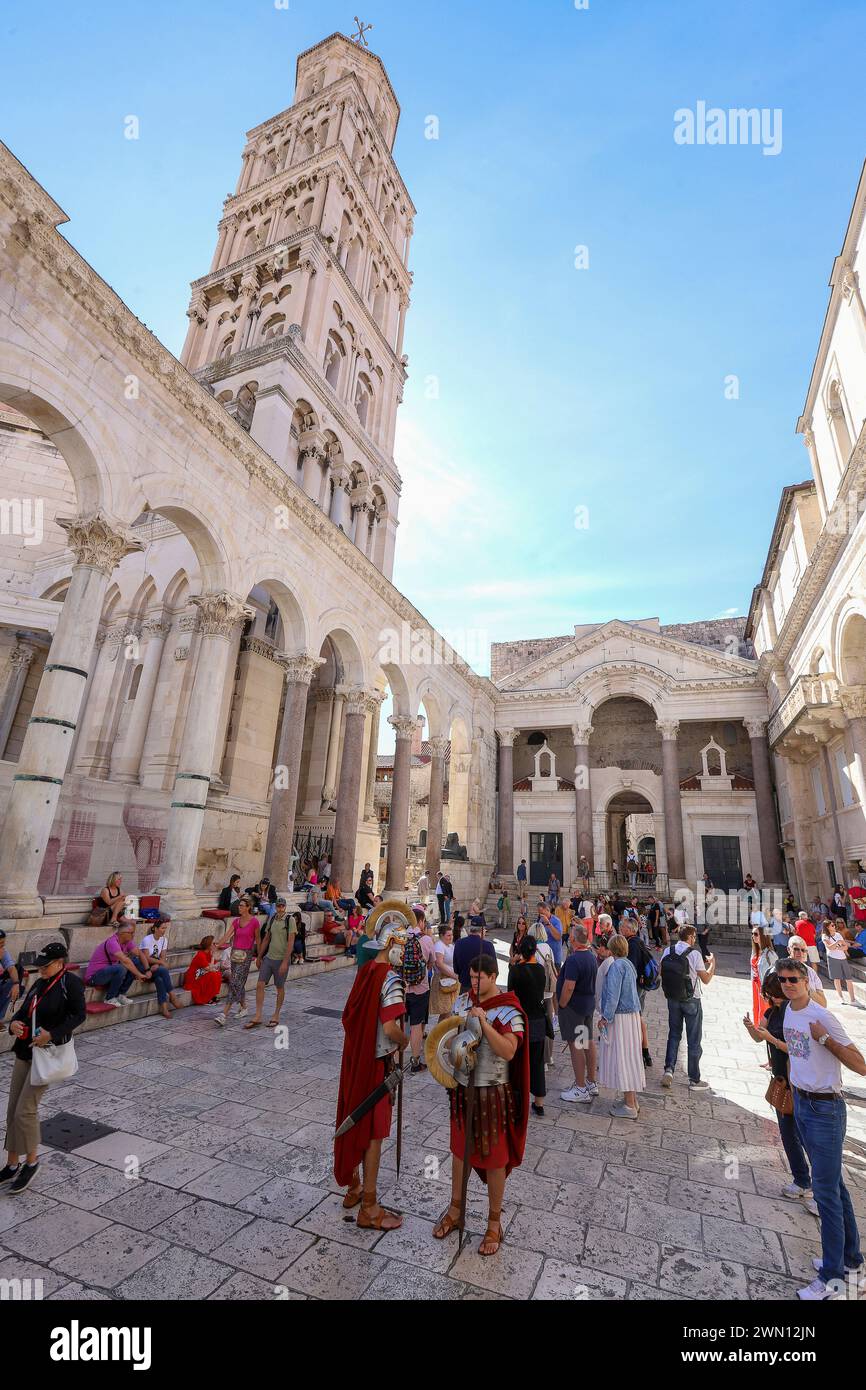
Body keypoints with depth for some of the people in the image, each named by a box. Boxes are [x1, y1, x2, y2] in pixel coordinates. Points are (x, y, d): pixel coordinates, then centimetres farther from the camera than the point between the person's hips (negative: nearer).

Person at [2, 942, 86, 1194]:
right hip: (25, 1051, 7)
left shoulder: (70, 982, -14)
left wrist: (51, 1034, -23)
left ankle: (31, 1161, 18)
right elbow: (23, 1010, 13)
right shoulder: (39, 984, 9)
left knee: (25, 1110, -4)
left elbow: (79, 1015, -17)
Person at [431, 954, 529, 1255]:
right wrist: (453, 1050, -14)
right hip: (462, 1088, 5)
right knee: (459, 1151, 21)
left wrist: (484, 1022, -35)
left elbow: (509, 1051, -28)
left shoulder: (509, 1011, -19)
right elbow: (450, 1033, 7)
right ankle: (455, 1210, 42)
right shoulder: (464, 1001, -2)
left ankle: (494, 1222, 32)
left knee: (494, 1158, 11)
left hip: (493, 1093, -5)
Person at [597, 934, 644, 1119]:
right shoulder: (628, 964, 8)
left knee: (622, 1057, -1)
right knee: (629, 1056, 16)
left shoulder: (616, 966, -18)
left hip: (620, 1018, -9)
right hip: (632, 1014, 9)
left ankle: (630, 1107, 6)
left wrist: (605, 1017, -16)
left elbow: (613, 995, -21)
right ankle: (632, 1100, 26)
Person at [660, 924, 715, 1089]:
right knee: (694, 1040, 9)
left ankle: (668, 1069, 7)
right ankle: (694, 1080, 18)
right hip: (691, 1001, -4)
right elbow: (706, 979, -9)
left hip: (672, 1000, 4)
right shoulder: (694, 954, -17)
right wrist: (712, 963, 6)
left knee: (673, 1035, 17)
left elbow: (661, 970, 7)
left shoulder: (667, 951, -3)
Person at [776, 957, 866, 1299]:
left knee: (826, 1191, 2)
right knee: (833, 1183, 21)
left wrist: (825, 1039, -29)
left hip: (825, 1109, -7)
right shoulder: (788, 1012, 2)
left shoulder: (822, 1017, -22)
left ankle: (831, 1278, 15)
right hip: (801, 1103, 7)